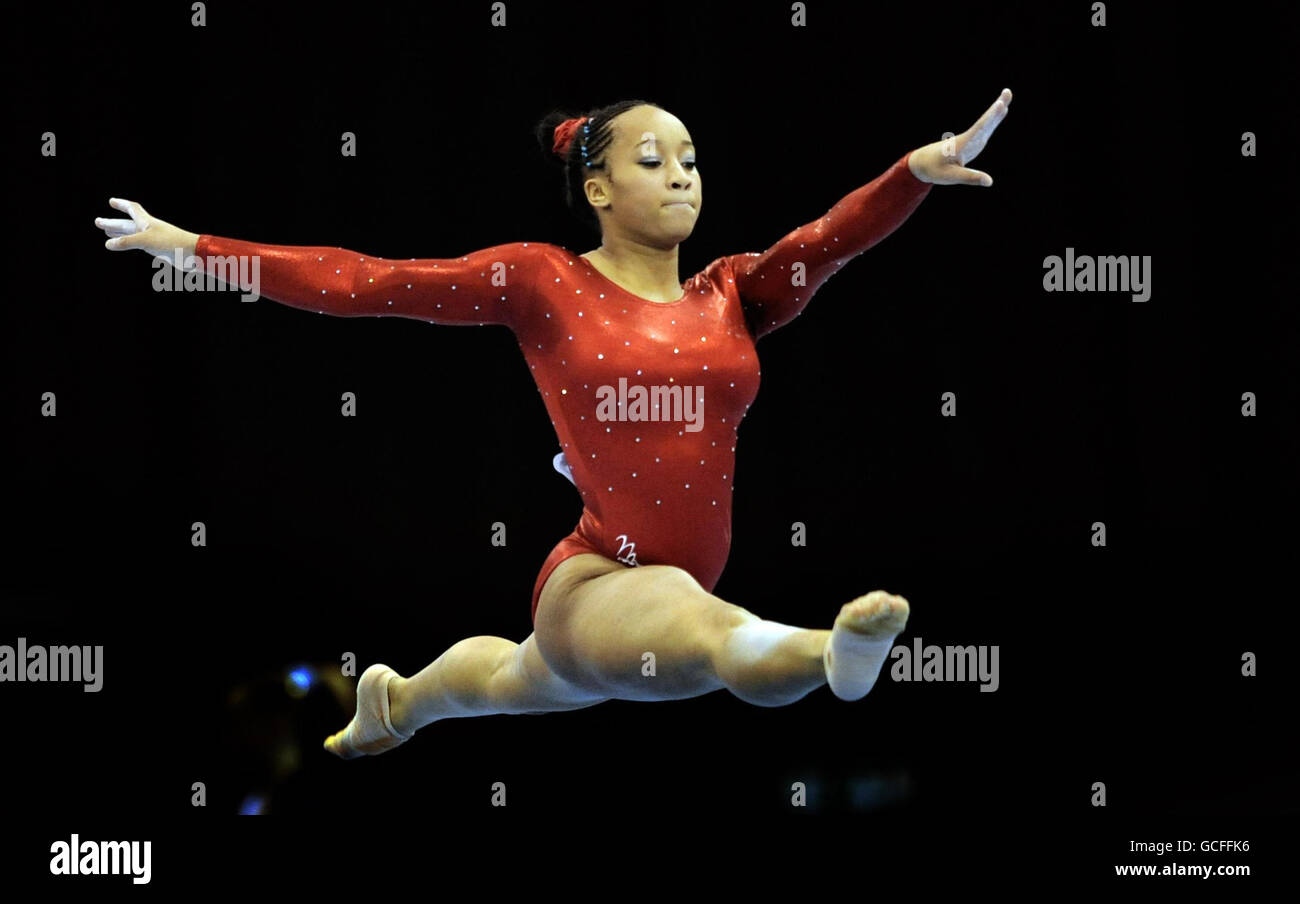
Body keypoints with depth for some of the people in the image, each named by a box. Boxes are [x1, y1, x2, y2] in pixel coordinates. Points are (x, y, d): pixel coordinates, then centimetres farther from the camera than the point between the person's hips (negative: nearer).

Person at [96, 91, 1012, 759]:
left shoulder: (735, 293, 4)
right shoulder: (542, 281, -2)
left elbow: (832, 236, -17)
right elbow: (364, 282, -1)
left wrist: (918, 171, -36)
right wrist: (191, 247, -4)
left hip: (680, 593, 6)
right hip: (593, 586, -6)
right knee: (701, 622, -41)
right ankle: (834, 653, -76)